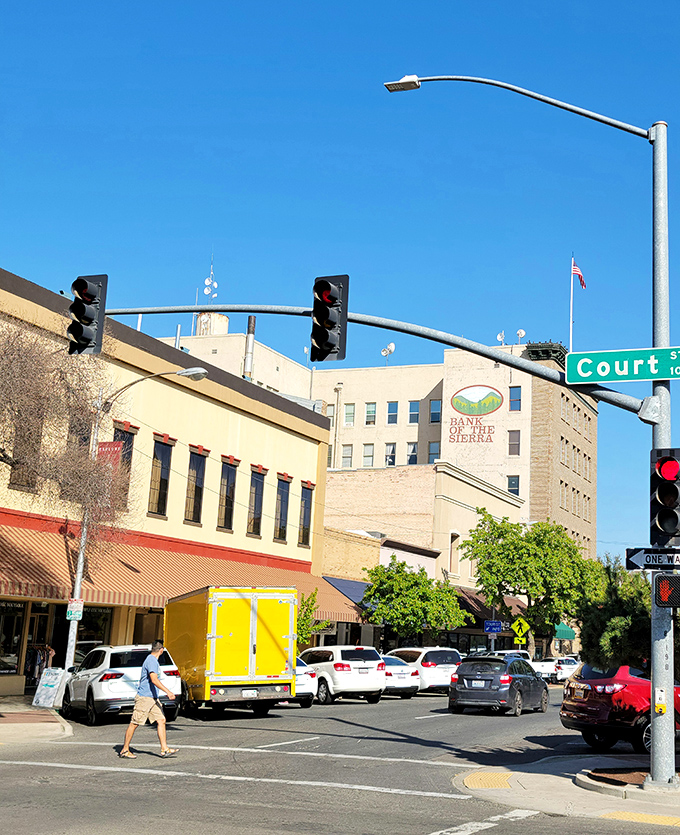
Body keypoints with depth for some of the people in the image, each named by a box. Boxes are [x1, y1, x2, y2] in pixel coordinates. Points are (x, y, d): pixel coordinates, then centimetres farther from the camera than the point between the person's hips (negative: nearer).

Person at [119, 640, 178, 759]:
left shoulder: (153, 660, 17)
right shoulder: (151, 660, -15)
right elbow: (154, 679, -27)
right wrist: (168, 692, -31)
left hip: (153, 698, 10)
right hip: (144, 697, -10)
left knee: (161, 720, 1)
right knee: (134, 723, -1)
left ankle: (164, 749, 0)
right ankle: (125, 750, 7)